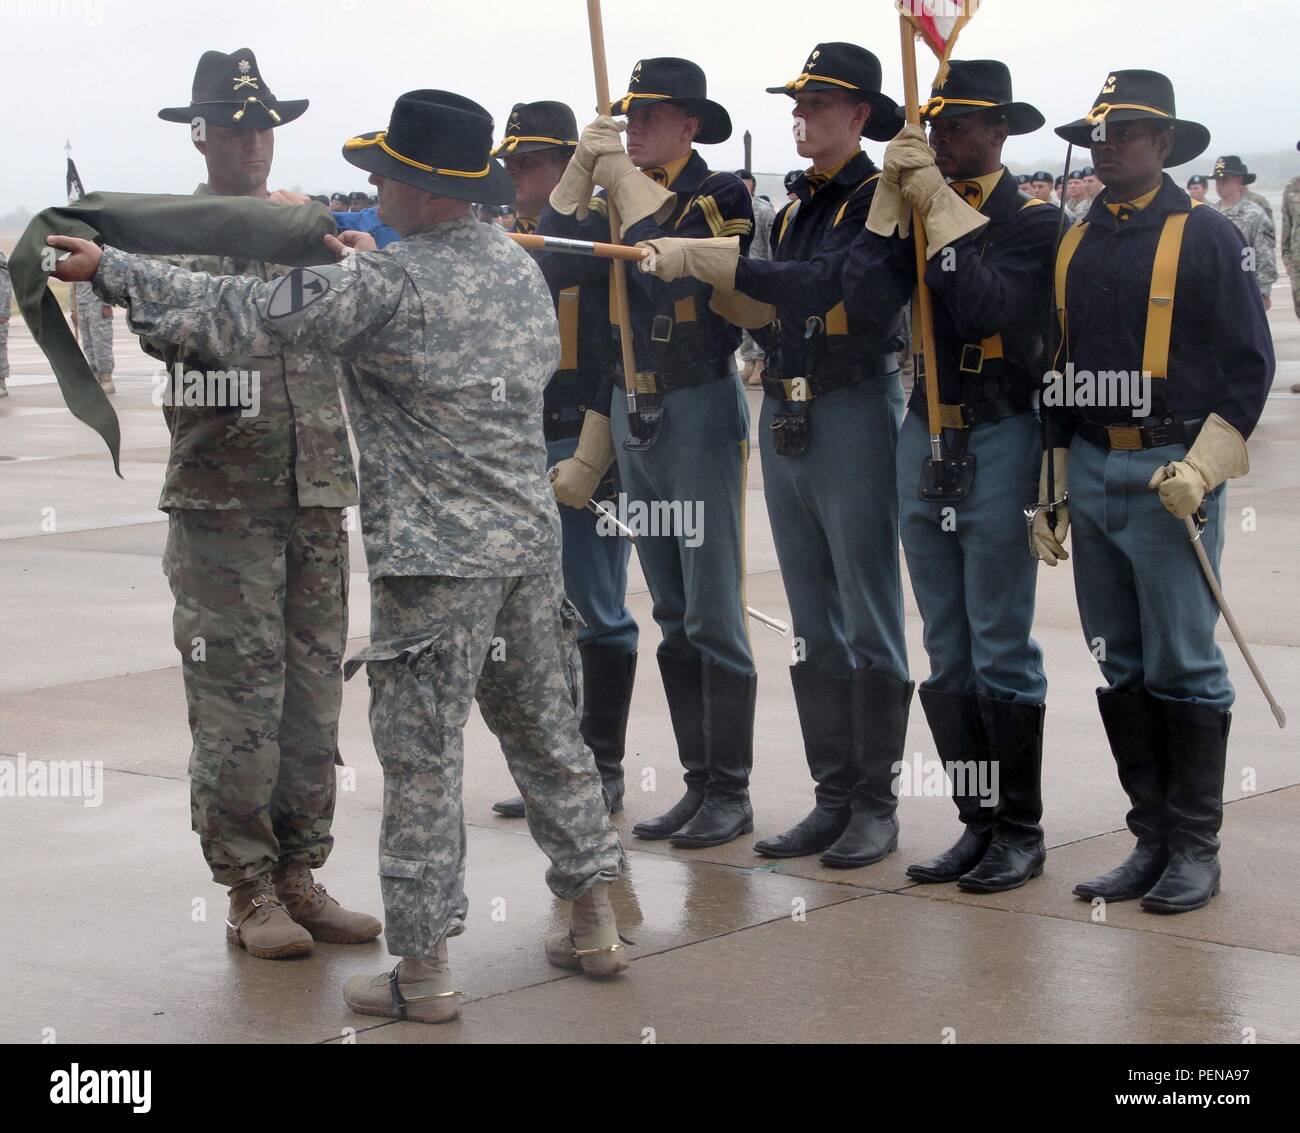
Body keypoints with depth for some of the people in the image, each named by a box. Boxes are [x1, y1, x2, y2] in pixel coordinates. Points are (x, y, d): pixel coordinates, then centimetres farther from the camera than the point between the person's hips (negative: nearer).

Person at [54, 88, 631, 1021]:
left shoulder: (383, 286, -16)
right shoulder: (519, 263, 7)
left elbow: (233, 317, -15)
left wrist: (106, 268, -5)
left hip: (436, 558, -7)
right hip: (530, 542, 7)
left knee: (421, 759, 0)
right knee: (547, 734, 17)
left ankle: (423, 969, 5)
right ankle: (594, 923, 24)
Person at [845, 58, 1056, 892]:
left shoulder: (1032, 220, -5)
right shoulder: (915, 207, 10)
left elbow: (987, 309, -22)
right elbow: (865, 301, -6)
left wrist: (941, 211, -17)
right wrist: (893, 199, -8)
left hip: (996, 440, -6)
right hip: (924, 439, 6)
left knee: (1000, 650, -2)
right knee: (947, 656, 9)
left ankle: (1021, 831, 8)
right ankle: (978, 824, 18)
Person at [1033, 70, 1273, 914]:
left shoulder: (1207, 237, -3)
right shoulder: (1073, 246, 13)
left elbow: (1250, 366, -5)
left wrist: (1199, 469, -15)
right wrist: (1051, 491, 15)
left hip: (1171, 473, -6)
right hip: (1092, 472, 6)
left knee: (1182, 667, -4)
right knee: (1121, 669, 8)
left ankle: (1197, 850, 4)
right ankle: (1152, 840, 15)